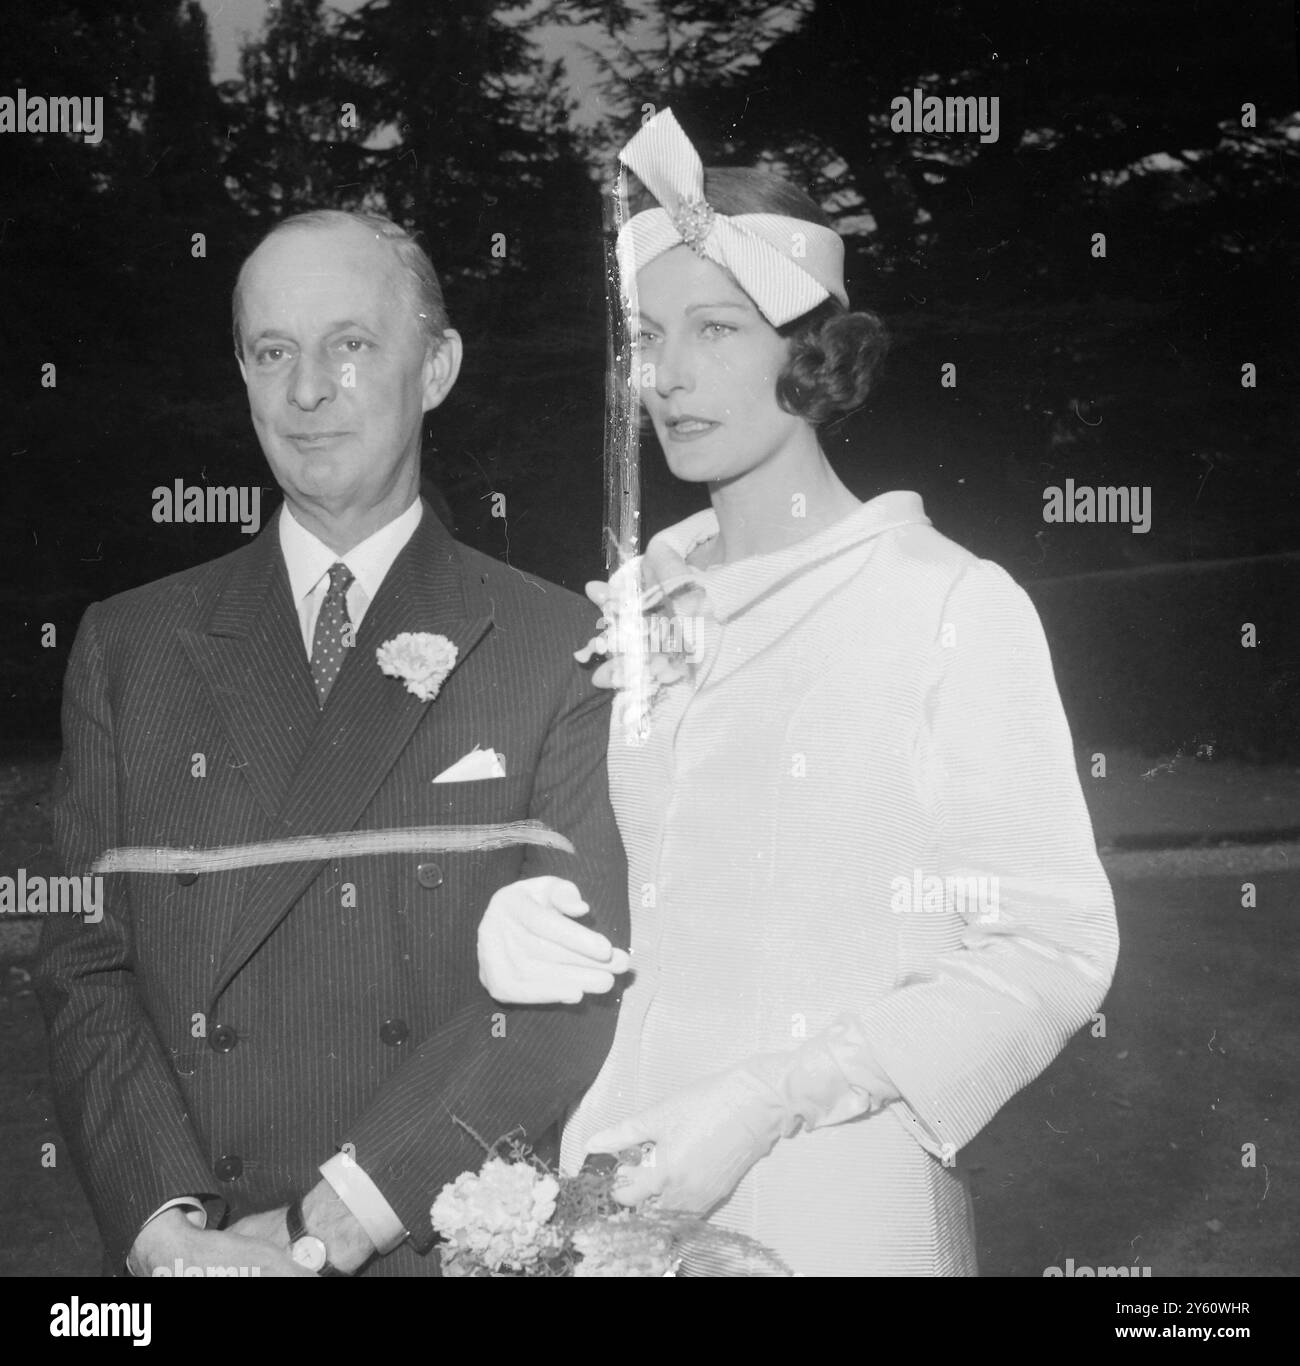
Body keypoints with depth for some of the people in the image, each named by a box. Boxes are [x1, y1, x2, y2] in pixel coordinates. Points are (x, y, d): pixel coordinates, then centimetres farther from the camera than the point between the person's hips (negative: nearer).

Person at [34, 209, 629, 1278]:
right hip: (188, 1252, 2)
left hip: (464, 1241, -1)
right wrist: (170, 1226, -15)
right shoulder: (129, 648, 5)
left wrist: (328, 1221, -17)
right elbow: (86, 966, 0)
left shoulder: (559, 650, -4)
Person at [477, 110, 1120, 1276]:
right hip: (620, 1198, 5)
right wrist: (518, 932, -8)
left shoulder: (953, 605, -12)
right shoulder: (643, 603, 3)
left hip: (838, 1214, -4)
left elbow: (1051, 949, -13)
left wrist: (770, 1100, -19)